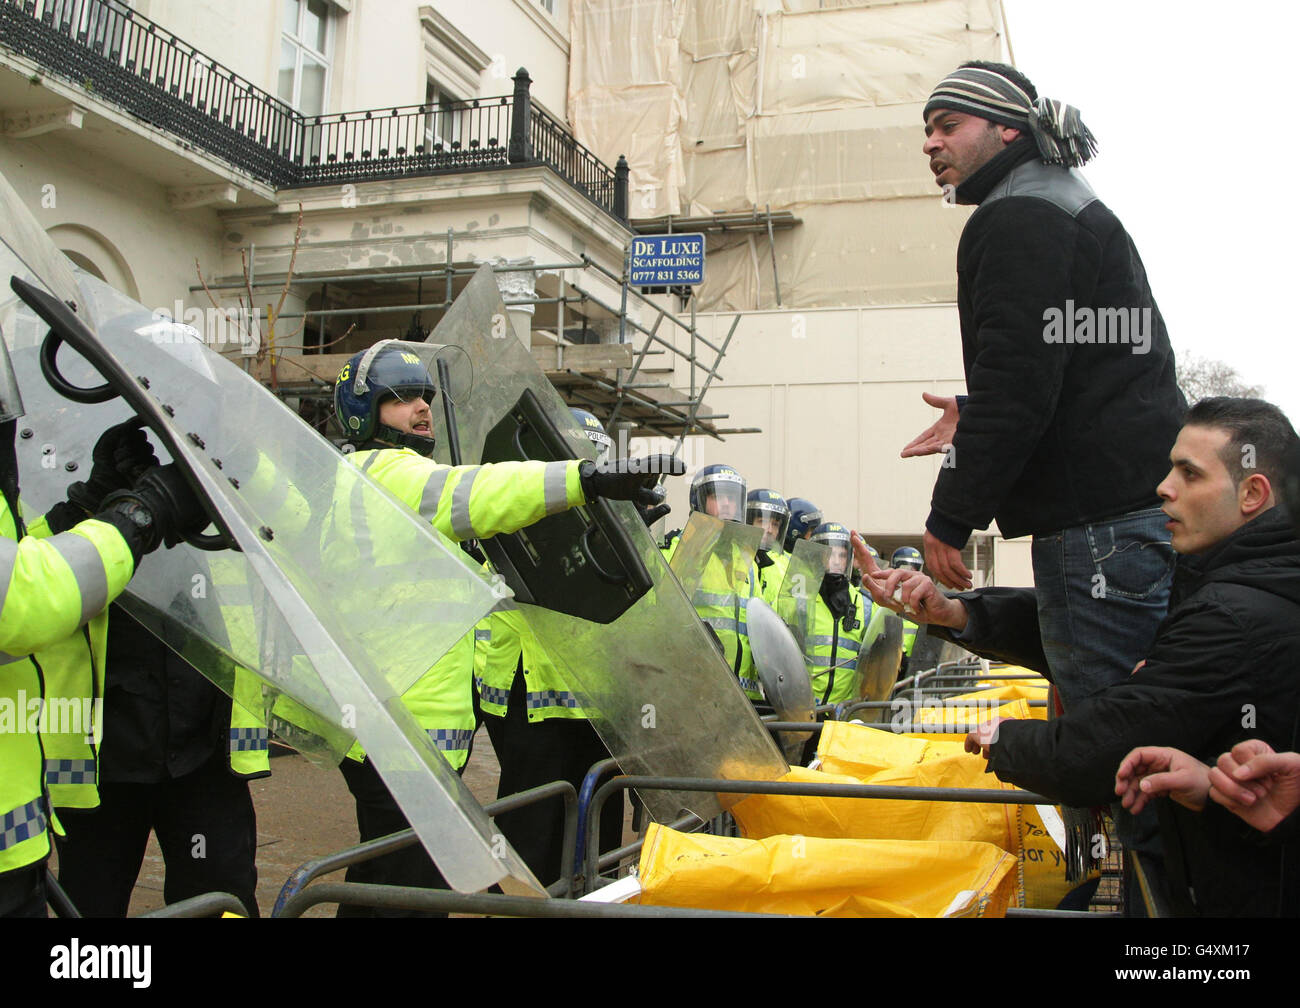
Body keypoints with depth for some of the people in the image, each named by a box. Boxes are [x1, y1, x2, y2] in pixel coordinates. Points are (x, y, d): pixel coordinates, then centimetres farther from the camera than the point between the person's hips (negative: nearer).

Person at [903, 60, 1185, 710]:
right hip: (1143, 505, 11)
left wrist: (951, 518, -13)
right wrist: (976, 414, 32)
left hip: (1100, 526, -11)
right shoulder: (1075, 210, 25)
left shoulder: (1017, 220, -8)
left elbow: (1017, 379, -18)